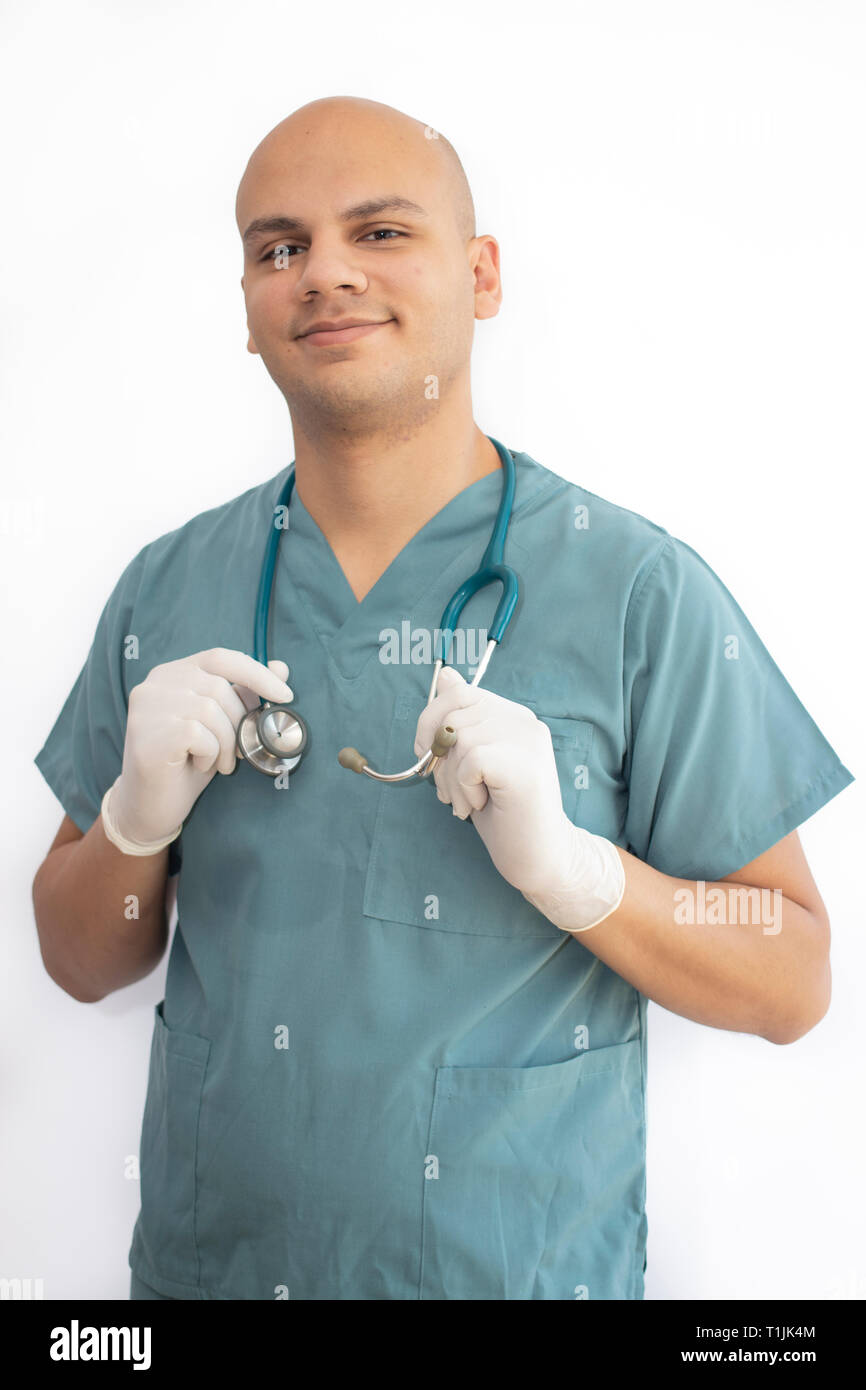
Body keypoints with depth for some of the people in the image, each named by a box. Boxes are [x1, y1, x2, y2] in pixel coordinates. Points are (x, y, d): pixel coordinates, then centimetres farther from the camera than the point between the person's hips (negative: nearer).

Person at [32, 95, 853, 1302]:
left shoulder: (641, 590, -13)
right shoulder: (168, 589, -2)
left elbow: (792, 985, -10)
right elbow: (83, 964, 4)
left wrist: (567, 864, -25)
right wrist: (138, 818, -15)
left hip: (526, 1266, -2)